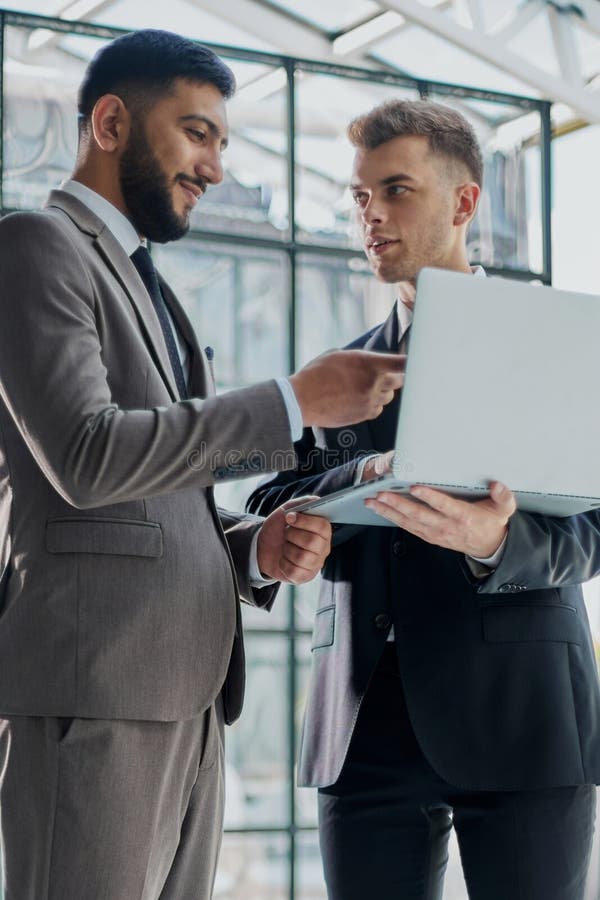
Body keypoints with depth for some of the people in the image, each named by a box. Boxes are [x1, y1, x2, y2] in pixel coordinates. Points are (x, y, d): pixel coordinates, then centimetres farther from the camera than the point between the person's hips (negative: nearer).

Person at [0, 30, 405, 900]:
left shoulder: (146, 287, 26)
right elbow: (87, 457, -17)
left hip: (189, 696, 9)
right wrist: (295, 402, -13)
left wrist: (257, 546, 6)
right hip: (93, 695, -9)